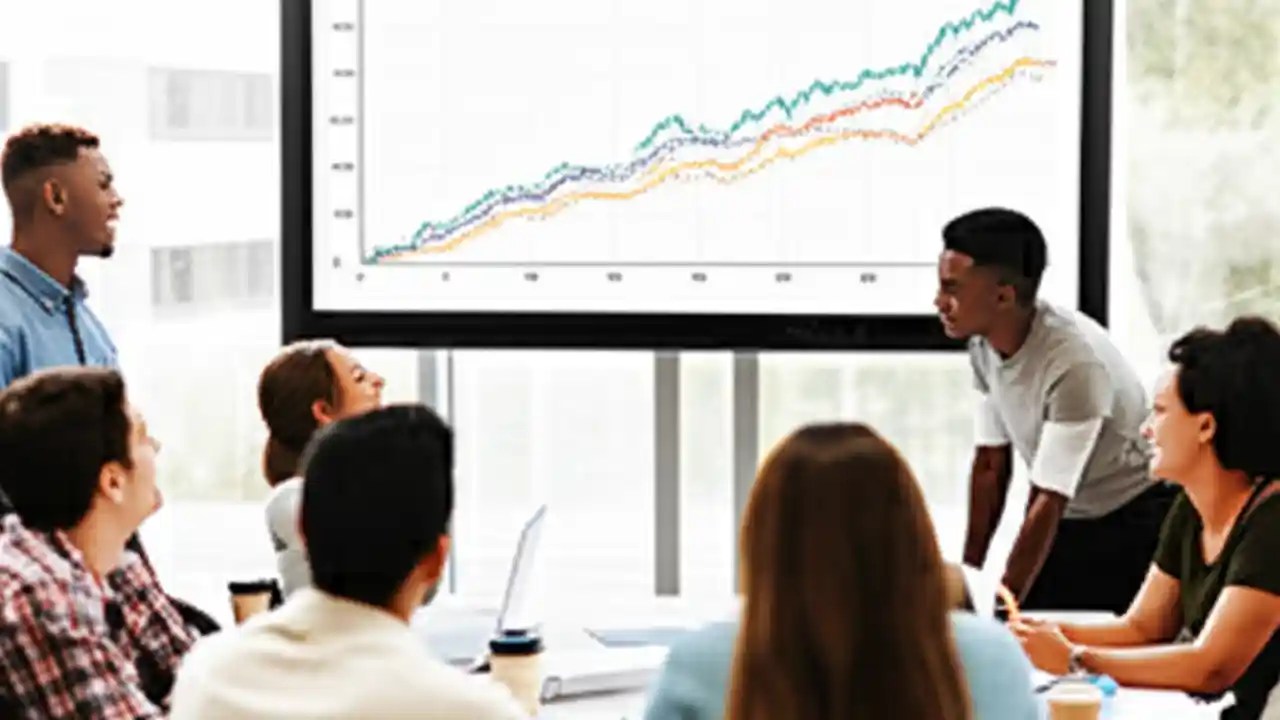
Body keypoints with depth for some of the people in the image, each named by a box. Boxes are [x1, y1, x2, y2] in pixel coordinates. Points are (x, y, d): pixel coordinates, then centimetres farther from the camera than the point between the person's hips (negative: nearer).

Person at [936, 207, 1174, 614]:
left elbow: (1048, 502, -28)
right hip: (1067, 520, 6)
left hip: (1133, 522, -6)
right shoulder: (983, 343, -10)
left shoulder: (1075, 362, -31)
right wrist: (968, 573, 0)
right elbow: (990, 464, 1)